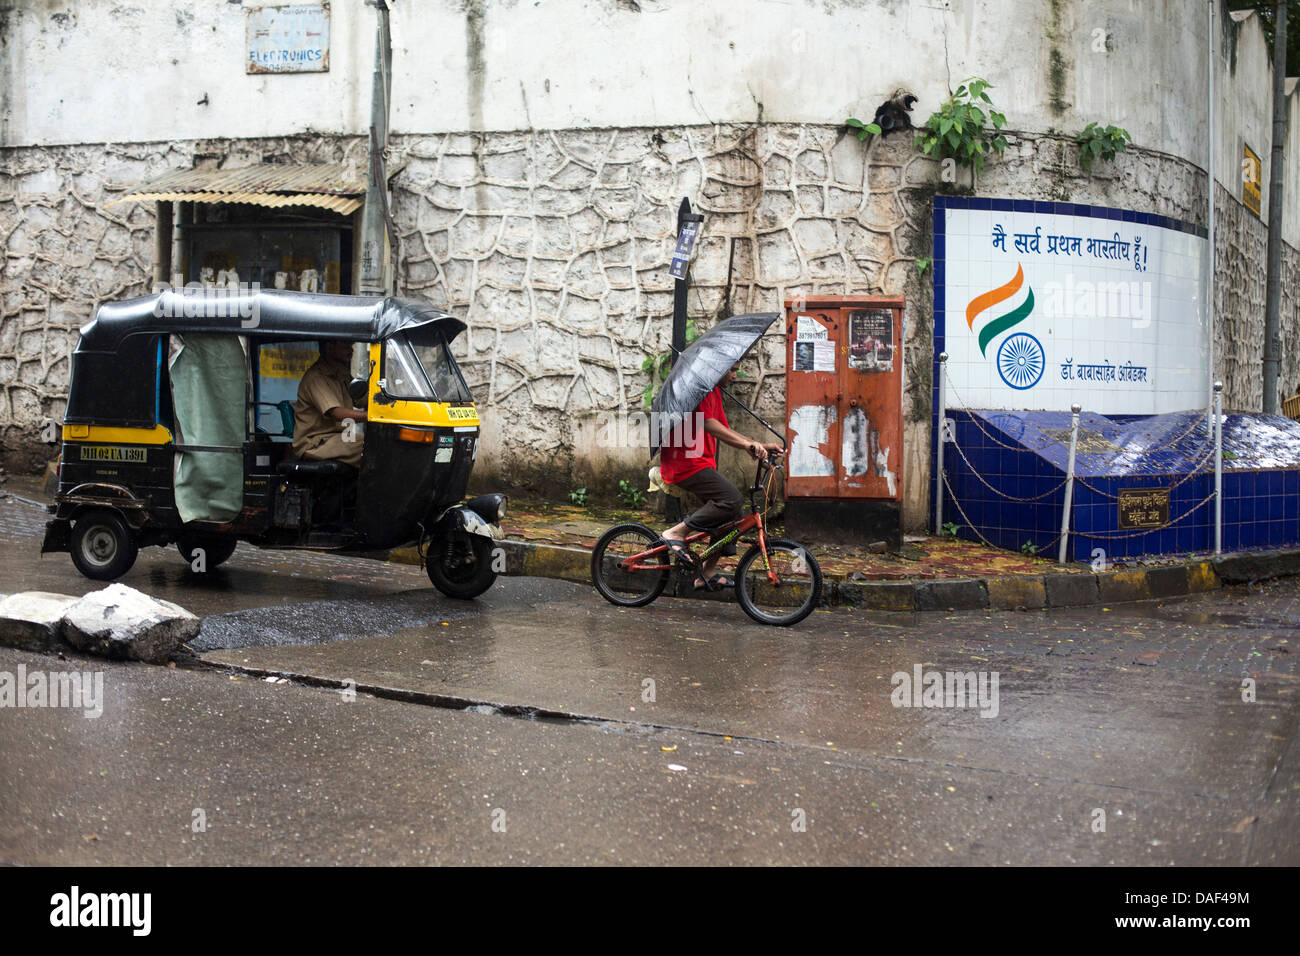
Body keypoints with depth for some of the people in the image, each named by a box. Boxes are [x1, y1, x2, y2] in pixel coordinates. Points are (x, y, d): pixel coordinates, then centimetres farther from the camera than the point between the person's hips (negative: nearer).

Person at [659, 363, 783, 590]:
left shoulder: (714, 392, 21)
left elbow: (724, 431, 20)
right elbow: (709, 424, -23)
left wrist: (760, 446, 8)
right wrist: (747, 444, -31)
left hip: (700, 464, 10)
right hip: (684, 463, -10)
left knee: (732, 514, 6)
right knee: (732, 499, -23)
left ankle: (707, 574, 13)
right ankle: (677, 533, -13)